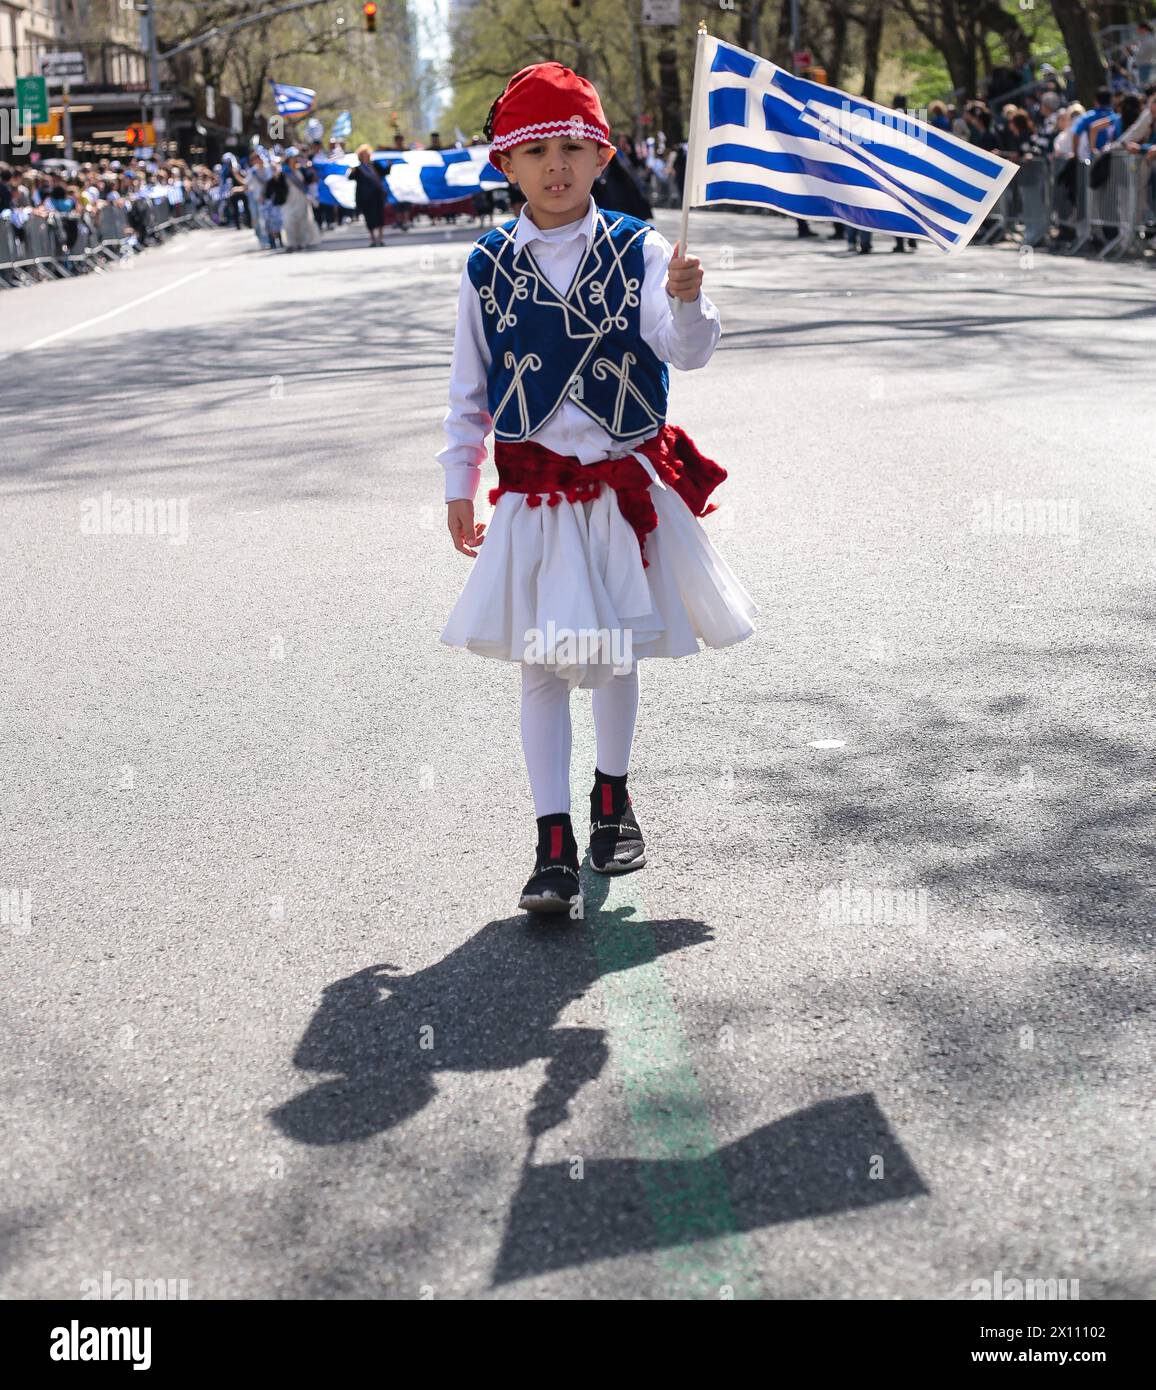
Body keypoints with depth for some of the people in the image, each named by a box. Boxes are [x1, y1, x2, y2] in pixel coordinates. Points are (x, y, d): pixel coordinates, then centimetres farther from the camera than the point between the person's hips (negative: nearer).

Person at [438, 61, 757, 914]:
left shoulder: (637, 251, -6)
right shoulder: (488, 268, -2)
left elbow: (689, 352, -16)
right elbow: (468, 389, 6)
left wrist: (686, 300, -36)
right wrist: (459, 486, 9)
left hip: (628, 485, 0)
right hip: (534, 493, 0)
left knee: (617, 654, 15)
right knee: (542, 667, 0)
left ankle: (613, 798, 38)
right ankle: (554, 846, 5)